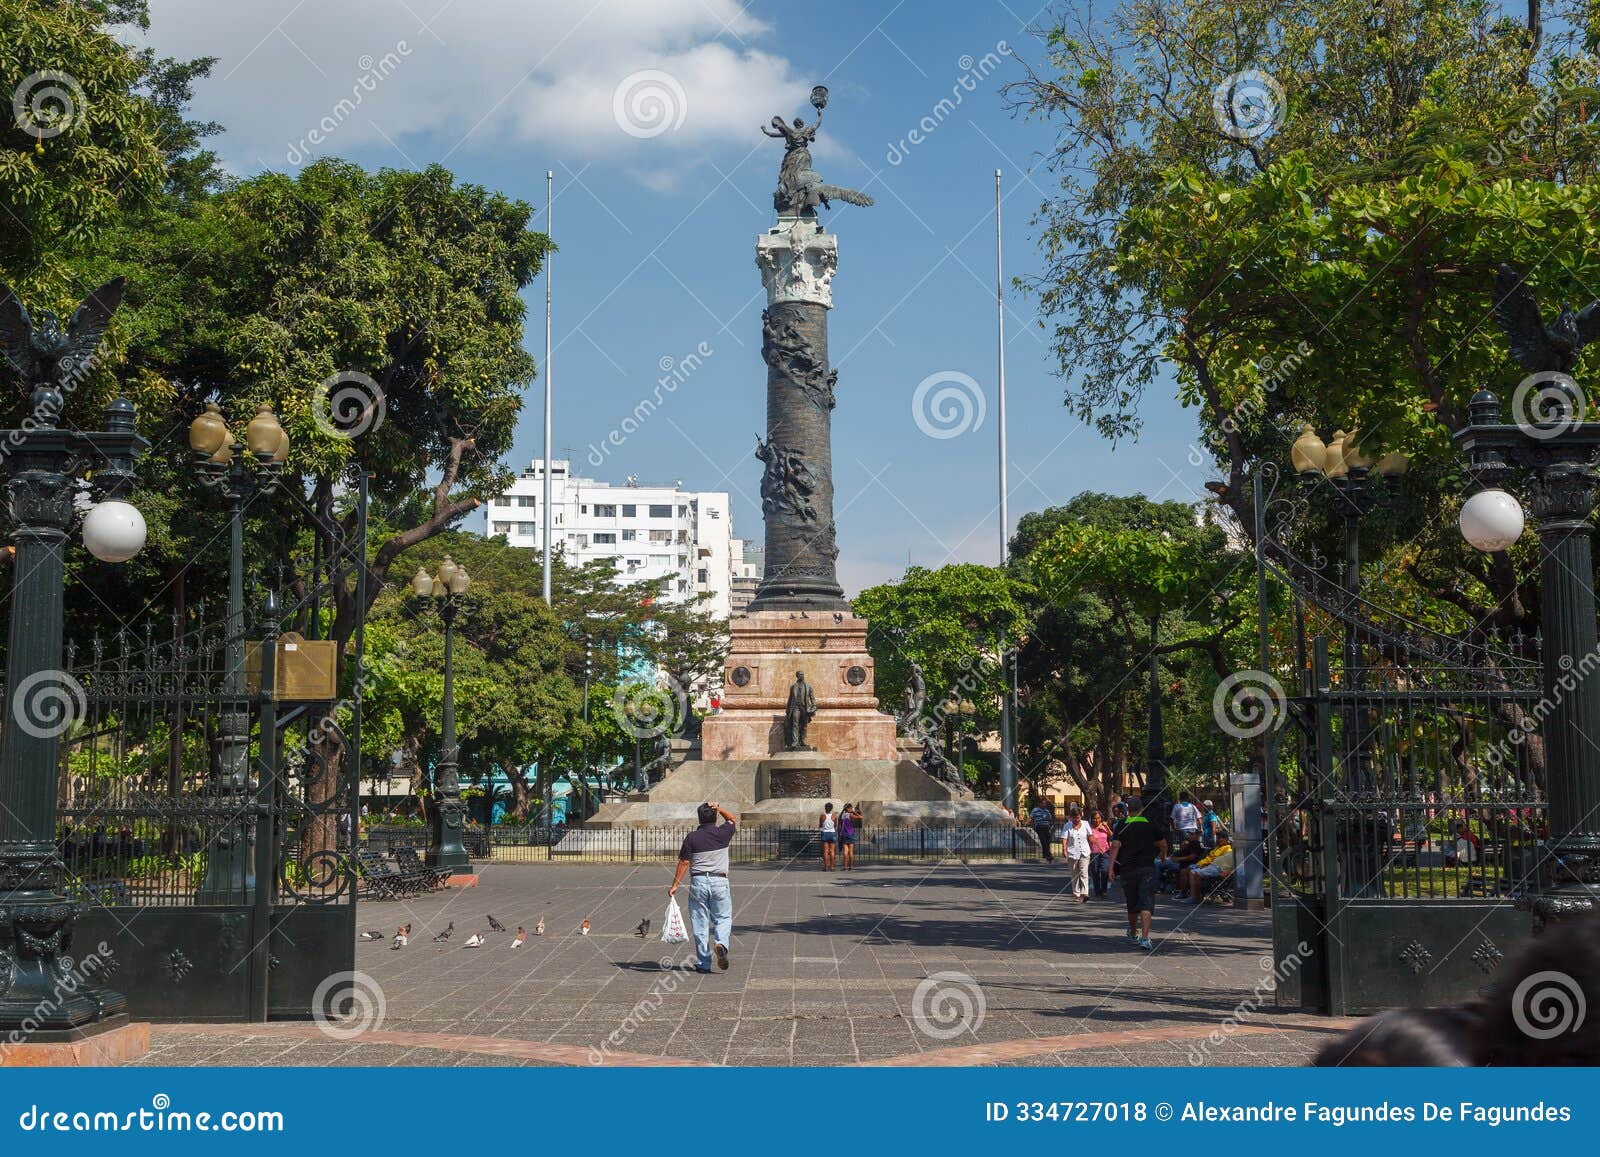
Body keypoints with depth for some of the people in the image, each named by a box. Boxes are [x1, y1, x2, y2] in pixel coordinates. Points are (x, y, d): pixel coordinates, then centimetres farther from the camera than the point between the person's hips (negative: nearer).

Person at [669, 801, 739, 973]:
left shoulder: (692, 837, -2)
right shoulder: (723, 833, 0)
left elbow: (684, 862, -3)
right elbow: (733, 819, 21)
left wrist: (675, 885, 2)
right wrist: (718, 807, 8)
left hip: (698, 881, 0)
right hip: (719, 881, 0)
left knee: (700, 924, 6)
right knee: (723, 918, 13)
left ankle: (703, 963, 6)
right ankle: (721, 943, -17)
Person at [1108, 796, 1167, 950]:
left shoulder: (1122, 825, 2)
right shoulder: (1151, 823, 4)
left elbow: (1115, 846, -9)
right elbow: (1163, 844, 10)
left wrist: (1111, 868, -9)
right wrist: (1162, 856, 32)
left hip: (1127, 869, 1)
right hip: (1147, 868, -1)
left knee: (1132, 904, 17)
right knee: (1146, 904, -7)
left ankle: (1133, 933, 36)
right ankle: (1145, 937, -22)